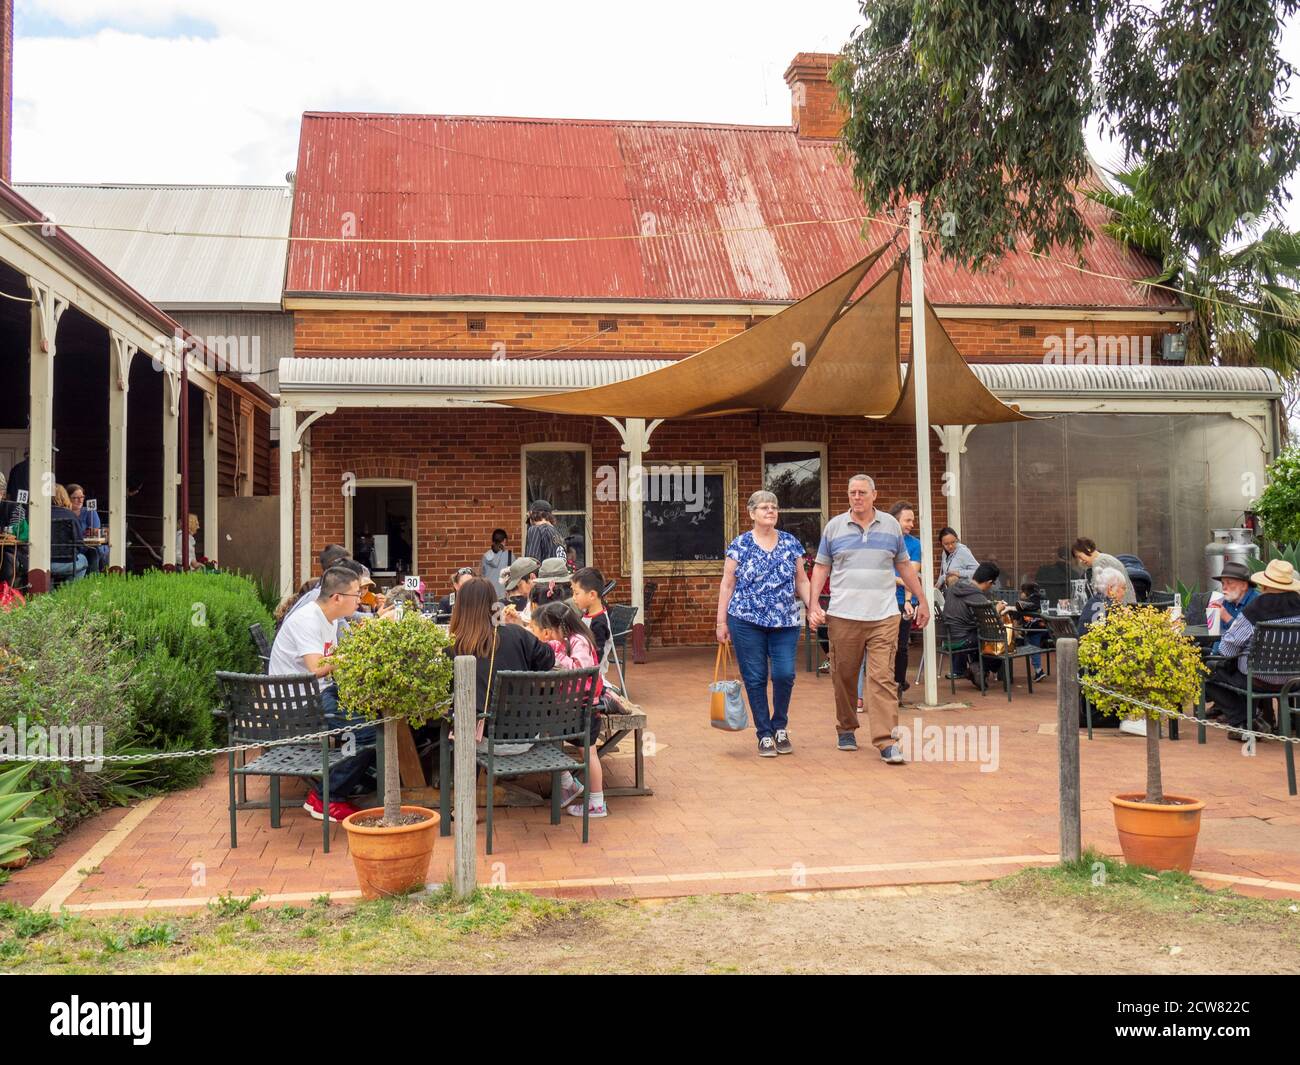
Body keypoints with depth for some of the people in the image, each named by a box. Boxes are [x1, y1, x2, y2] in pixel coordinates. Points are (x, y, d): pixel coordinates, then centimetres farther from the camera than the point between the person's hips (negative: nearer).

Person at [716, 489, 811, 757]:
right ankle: (764, 735, 15)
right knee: (755, 678, 2)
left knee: (785, 674, -7)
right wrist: (722, 622, 0)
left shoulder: (791, 543, 8)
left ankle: (780, 728, 17)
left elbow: (801, 581, 11)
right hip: (747, 621, -2)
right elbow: (727, 585, 3)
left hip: (785, 622, 2)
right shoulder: (740, 545, 1)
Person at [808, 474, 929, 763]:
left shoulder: (890, 525, 9)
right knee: (844, 676, 9)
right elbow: (821, 566, 8)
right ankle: (846, 730, 27)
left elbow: (904, 565, 17)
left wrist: (922, 600, 16)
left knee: (883, 677, -8)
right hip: (843, 615, 0)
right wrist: (813, 602, -3)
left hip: (883, 616, 0)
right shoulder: (834, 526, 6)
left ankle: (887, 741, -9)